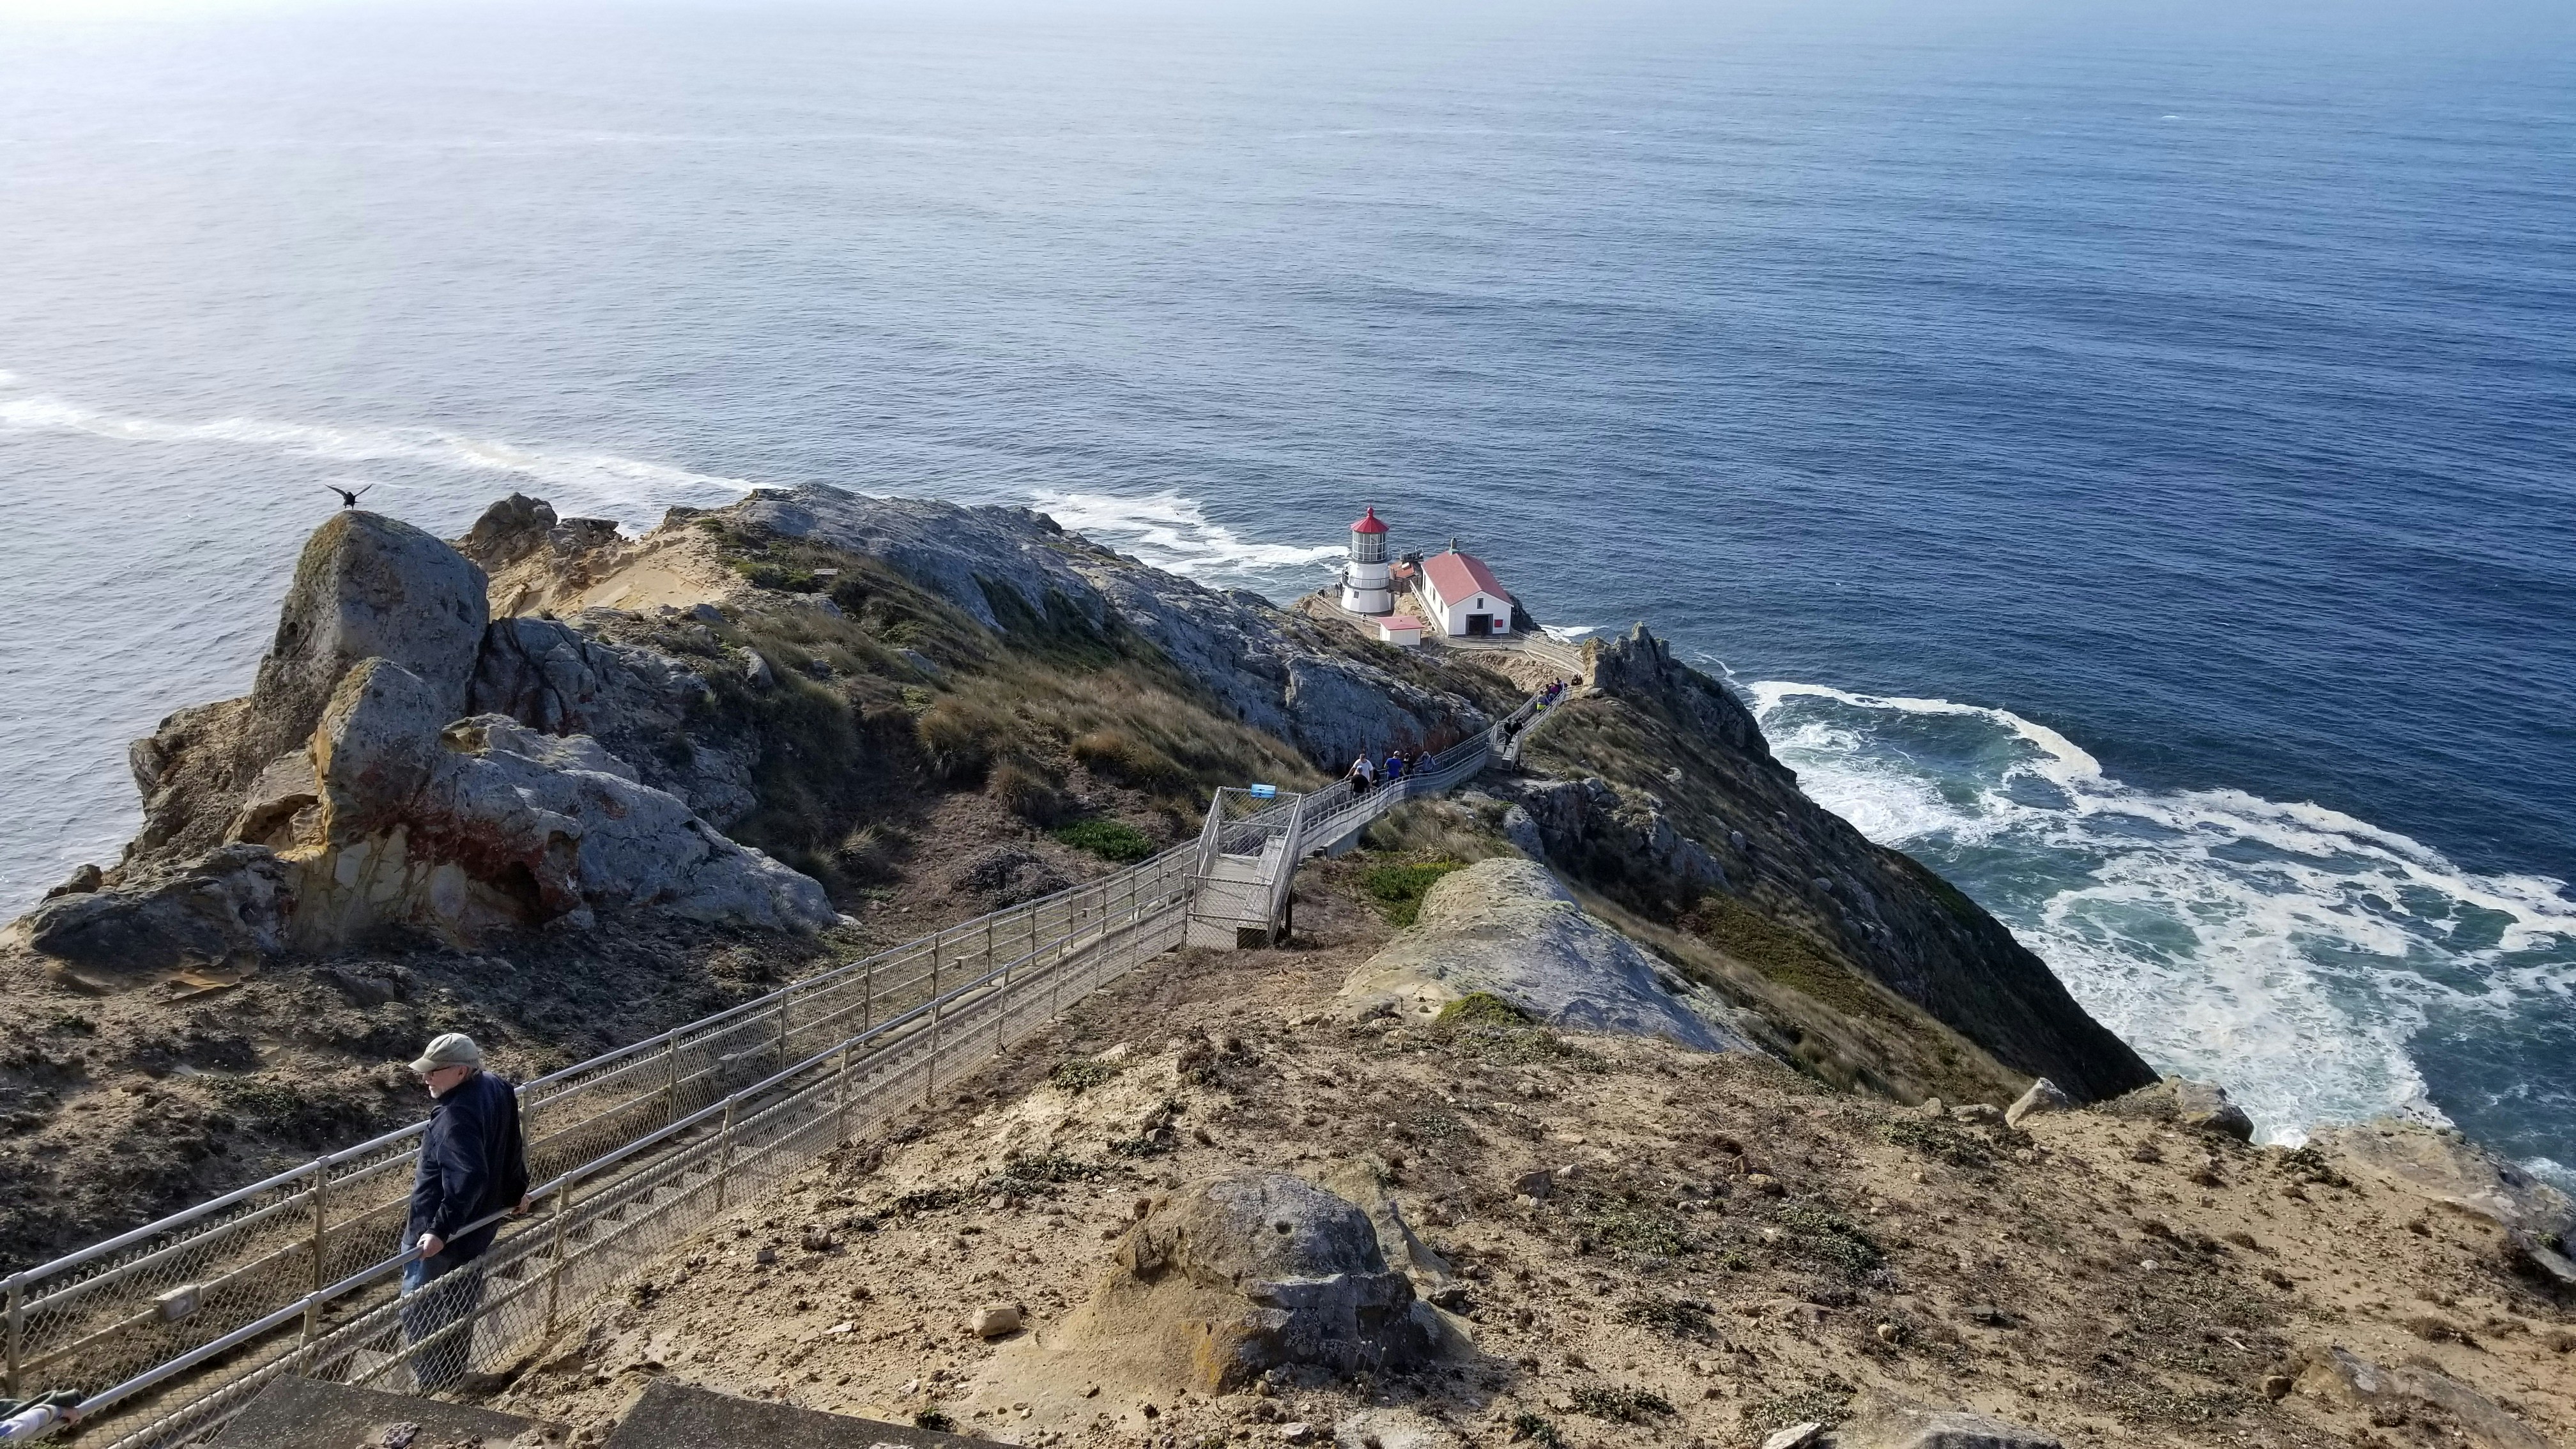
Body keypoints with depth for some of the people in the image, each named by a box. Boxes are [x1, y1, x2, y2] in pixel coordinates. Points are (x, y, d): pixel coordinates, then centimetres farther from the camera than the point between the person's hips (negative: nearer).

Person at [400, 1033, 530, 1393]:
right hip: (479, 1223, 9)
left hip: (439, 1234, -9)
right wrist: (517, 1191, 23)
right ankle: (454, 1373, 37)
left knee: (420, 1310, 6)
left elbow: (468, 1179, -37)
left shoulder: (458, 1114, -30)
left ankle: (429, 1385, 15)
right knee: (462, 1301, 23)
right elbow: (513, 1148, 11)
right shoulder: (498, 1086, -2)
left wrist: (440, 1230, -35)